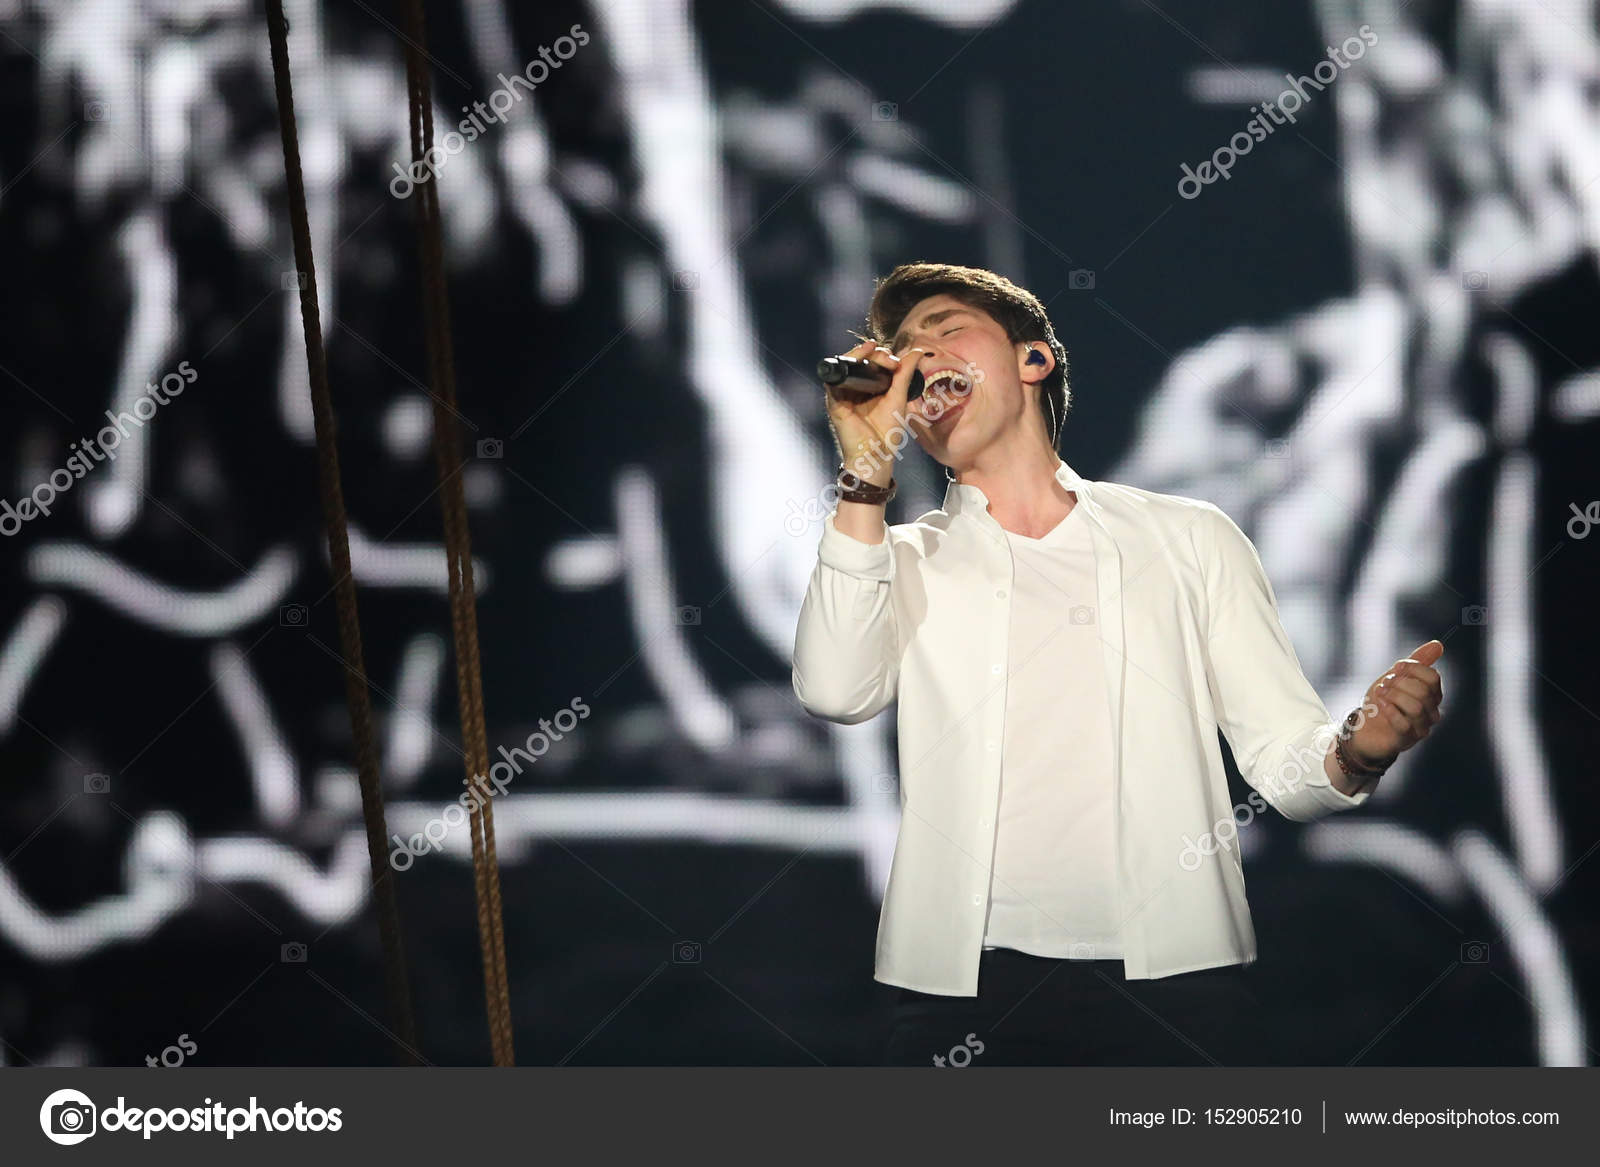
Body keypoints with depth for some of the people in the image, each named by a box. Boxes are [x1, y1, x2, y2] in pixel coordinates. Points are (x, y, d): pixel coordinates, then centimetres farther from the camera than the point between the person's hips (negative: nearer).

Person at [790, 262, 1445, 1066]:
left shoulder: (1187, 539, 14)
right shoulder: (905, 564, 16)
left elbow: (1283, 758, 9)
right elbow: (835, 692, -6)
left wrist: (1355, 750, -14)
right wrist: (866, 475, -4)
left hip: (1174, 984, 0)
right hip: (967, 990, 0)